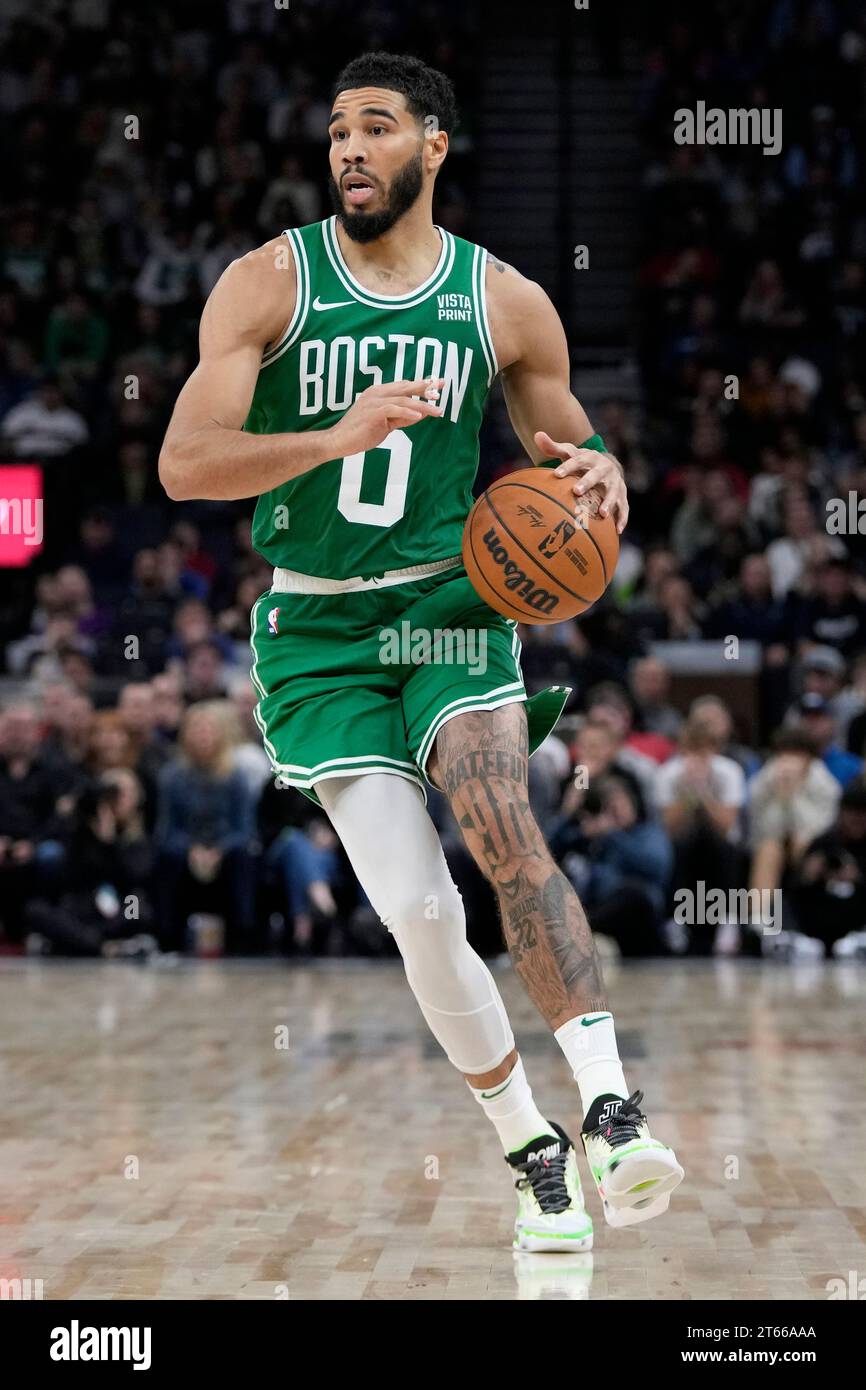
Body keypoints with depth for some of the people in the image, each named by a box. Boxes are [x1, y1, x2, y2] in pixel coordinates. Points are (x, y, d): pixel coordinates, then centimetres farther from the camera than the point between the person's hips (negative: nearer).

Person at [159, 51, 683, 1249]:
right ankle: (533, 1154, 9)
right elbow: (184, 463, -13)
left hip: (450, 600, 0)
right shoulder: (269, 282, -4)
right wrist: (338, 438, -28)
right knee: (418, 913, -7)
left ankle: (611, 1111, -29)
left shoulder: (506, 304, 1)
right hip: (318, 628, 0)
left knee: (505, 835, -25)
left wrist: (597, 474, -10)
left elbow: (568, 450, 15)